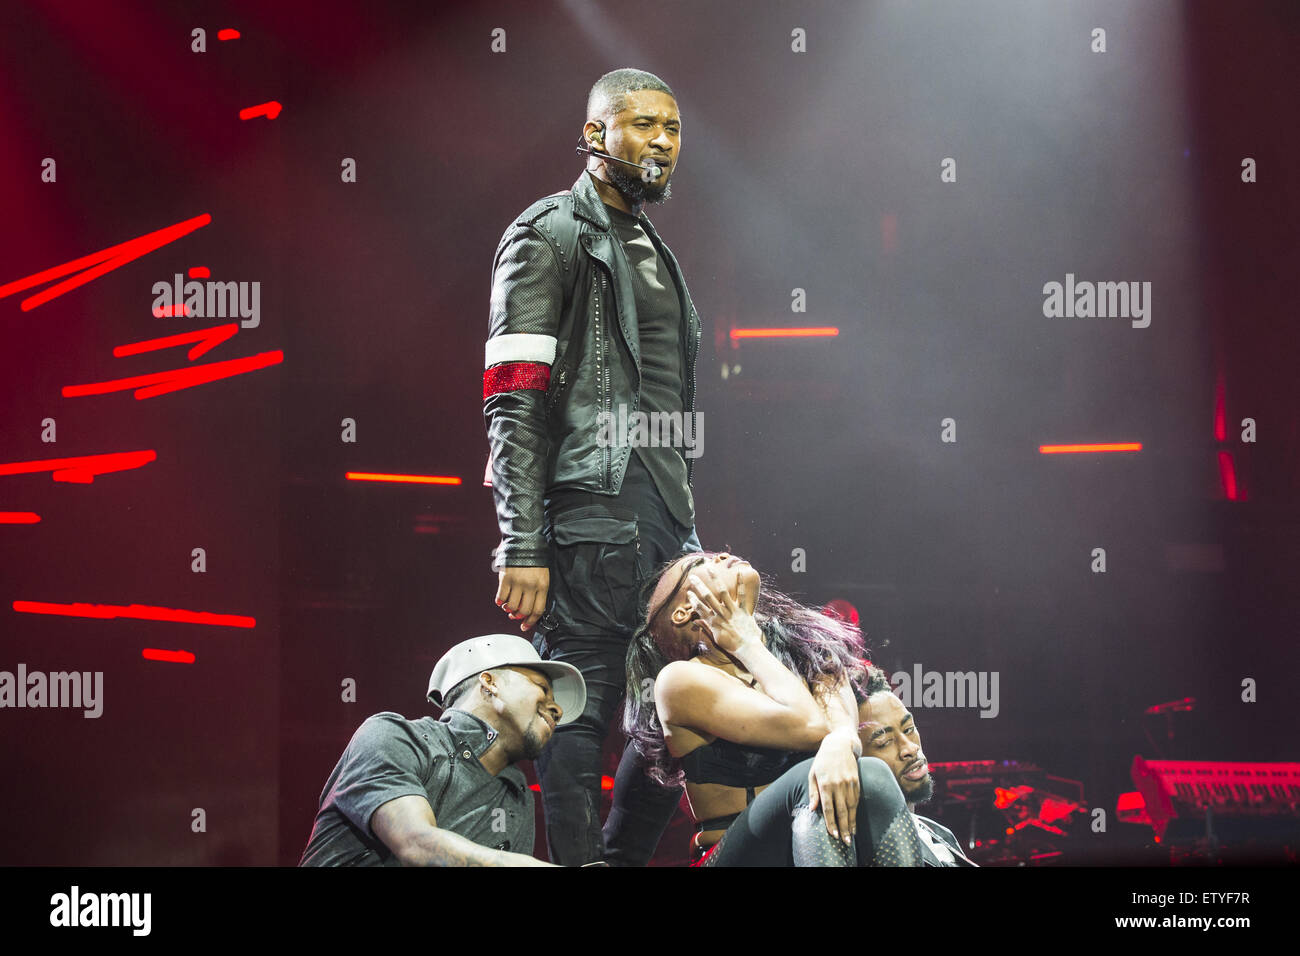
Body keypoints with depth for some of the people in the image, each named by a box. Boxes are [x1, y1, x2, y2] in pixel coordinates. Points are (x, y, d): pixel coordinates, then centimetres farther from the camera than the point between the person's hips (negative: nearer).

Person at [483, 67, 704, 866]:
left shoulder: (654, 252, 24)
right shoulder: (552, 234, -2)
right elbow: (515, 404, -11)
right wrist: (524, 547, -19)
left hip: (668, 518, 9)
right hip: (590, 510, -9)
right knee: (576, 725, -7)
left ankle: (624, 860, 18)